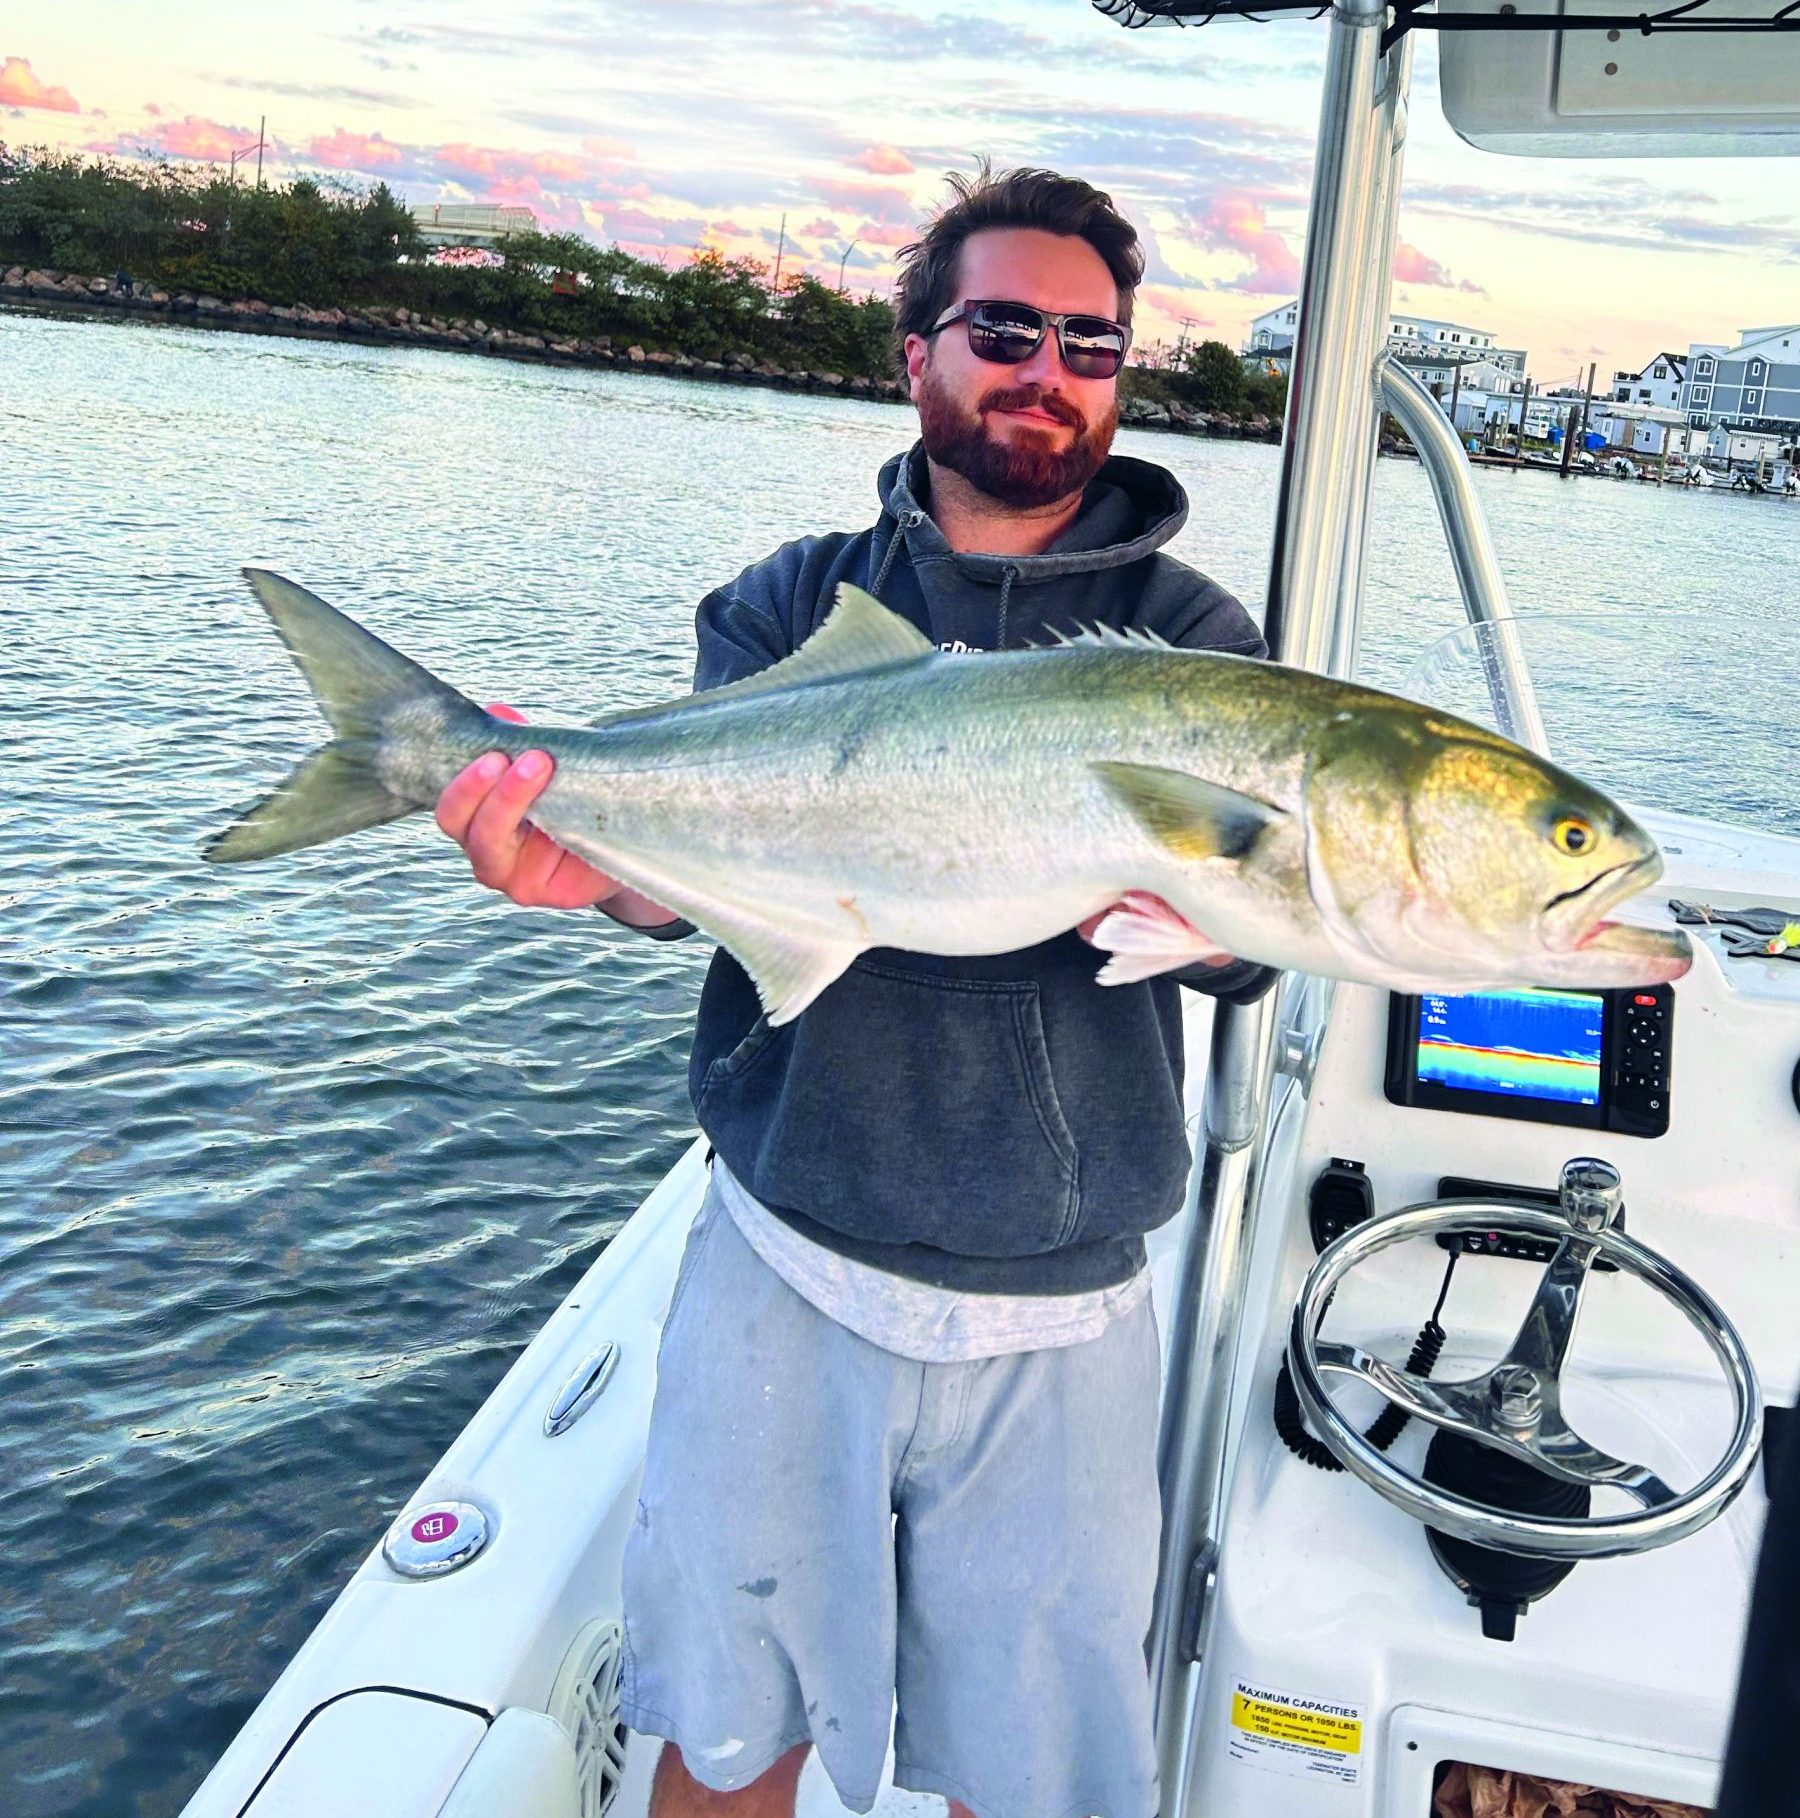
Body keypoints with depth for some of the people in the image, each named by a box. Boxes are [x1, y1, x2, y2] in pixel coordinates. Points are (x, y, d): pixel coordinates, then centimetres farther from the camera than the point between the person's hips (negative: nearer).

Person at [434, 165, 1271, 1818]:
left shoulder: (1190, 636, 2)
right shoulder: (791, 604, 4)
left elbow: (1248, 952, -8)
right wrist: (597, 860, -33)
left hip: (1054, 1312, 0)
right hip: (785, 1259, 1)